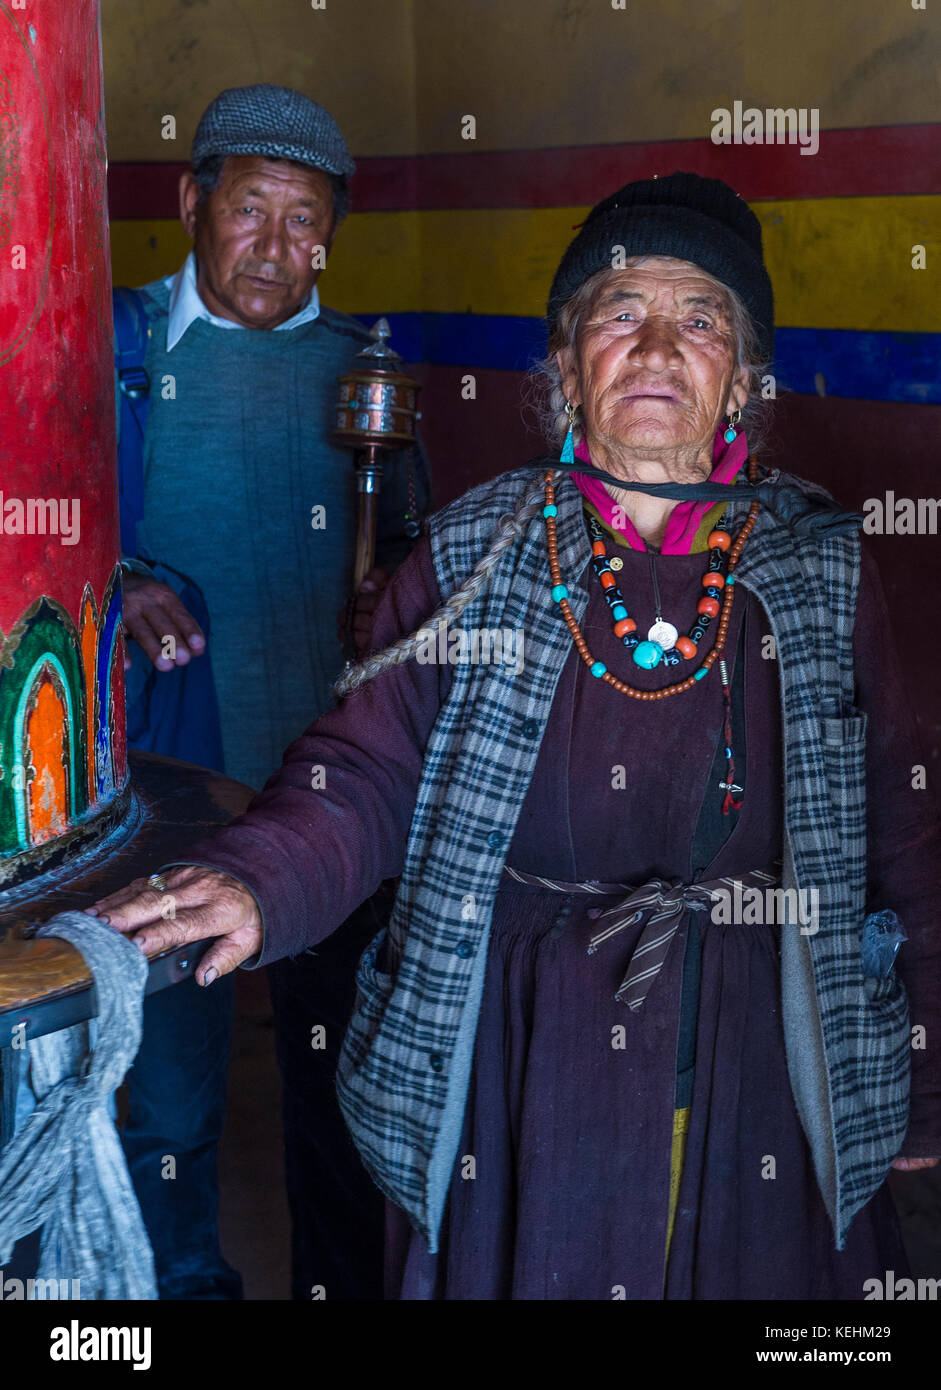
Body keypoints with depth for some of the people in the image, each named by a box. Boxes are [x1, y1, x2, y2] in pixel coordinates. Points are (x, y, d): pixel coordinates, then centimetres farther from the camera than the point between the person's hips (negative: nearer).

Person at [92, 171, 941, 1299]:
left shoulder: (825, 567, 1)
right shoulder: (472, 558, -1)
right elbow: (368, 774, -5)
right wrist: (256, 880, -27)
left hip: (758, 1069, 1)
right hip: (519, 1067, 0)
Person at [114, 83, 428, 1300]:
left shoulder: (360, 367, 8)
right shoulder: (121, 345, 1)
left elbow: (407, 551, 13)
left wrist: (396, 589, -10)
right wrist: (120, 586, -17)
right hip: (169, 777, -2)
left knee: (335, 1064, 14)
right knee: (169, 1079, 8)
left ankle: (343, 1273, 33)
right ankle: (183, 1279, 30)